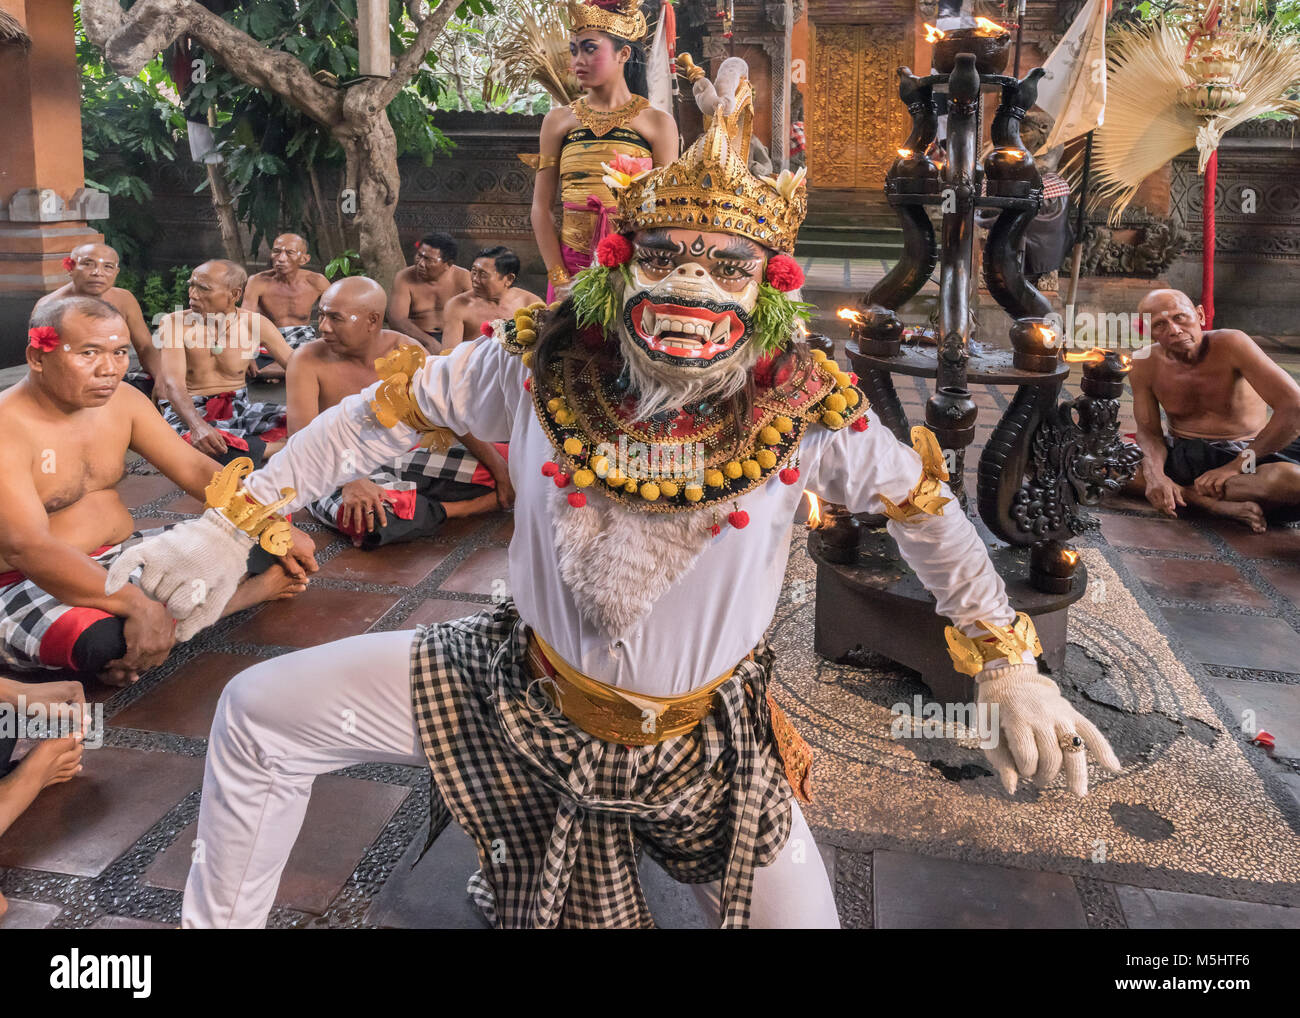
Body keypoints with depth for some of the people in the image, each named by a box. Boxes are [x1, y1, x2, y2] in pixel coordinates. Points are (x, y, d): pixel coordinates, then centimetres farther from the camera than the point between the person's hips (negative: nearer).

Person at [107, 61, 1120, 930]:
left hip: (705, 732, 0)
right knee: (260, 712, -1)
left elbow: (928, 512, -6)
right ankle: (219, 919, 25)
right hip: (525, 689, 1)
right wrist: (231, 524, -4)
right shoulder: (540, 364, -18)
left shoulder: (806, 410, -21)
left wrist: (1014, 671, -5)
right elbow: (384, 413, -5)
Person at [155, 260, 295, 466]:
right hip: (187, 411, -2)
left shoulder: (255, 324, -3)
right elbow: (174, 384, -21)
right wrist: (197, 425, -42)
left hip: (238, 409, 2)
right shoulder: (175, 324, -9)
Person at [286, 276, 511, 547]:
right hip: (339, 475, -3)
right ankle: (449, 509, -13)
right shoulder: (308, 360, -9)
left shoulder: (407, 352, 0)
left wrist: (500, 469, -7)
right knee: (365, 517, -41)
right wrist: (350, 481, -39)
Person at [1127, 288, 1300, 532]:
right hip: (1181, 455, 3)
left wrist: (1238, 465, -21)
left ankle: (1181, 492, -23)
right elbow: (1148, 431, -3)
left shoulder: (1231, 345, -16)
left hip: (1246, 454, -2)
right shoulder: (1144, 363, -5)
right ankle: (1220, 505, -28)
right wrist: (1155, 474, -26)